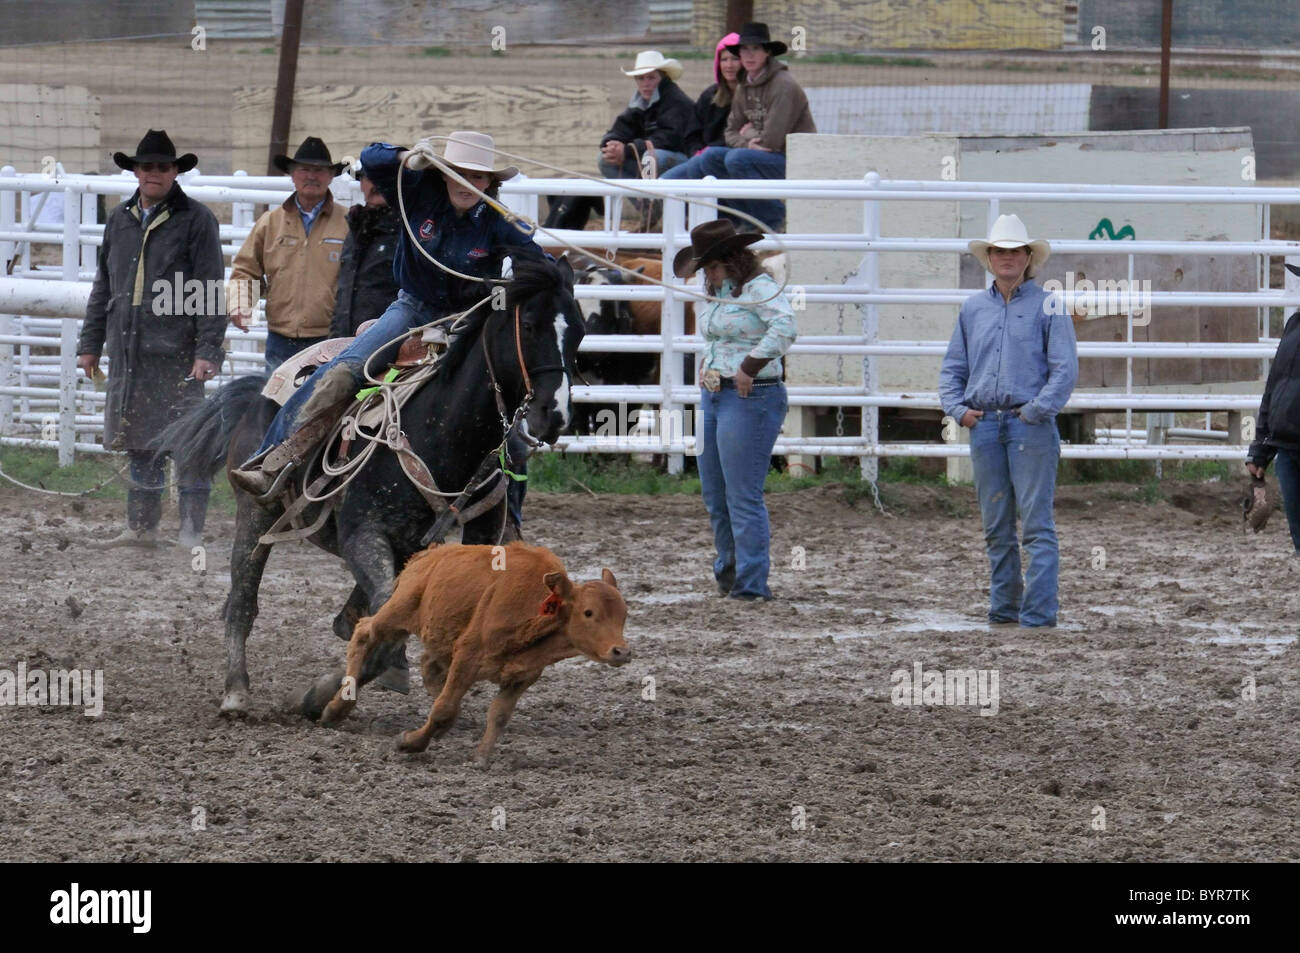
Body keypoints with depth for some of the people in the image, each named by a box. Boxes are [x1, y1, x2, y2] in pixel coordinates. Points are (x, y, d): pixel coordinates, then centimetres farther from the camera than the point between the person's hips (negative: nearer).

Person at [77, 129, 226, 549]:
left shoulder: (196, 220, -2)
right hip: (127, 350, 6)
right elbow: (103, 286, 21)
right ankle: (142, 527, 16)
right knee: (138, 441, 9)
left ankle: (192, 530, 0)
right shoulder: (120, 220, 14)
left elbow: (211, 292, -7)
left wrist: (207, 351, -14)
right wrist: (90, 343, 18)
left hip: (176, 352, -5)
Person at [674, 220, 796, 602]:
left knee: (742, 496, -8)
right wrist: (707, 368, 14)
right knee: (715, 495, 15)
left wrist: (749, 369, -27)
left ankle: (751, 584, -4)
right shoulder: (718, 294, 14)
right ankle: (728, 571, 29)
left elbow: (784, 328, -30)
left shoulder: (759, 288, -13)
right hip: (713, 398, 10)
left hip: (749, 399, -10)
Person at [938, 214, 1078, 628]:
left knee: (1036, 522, -8)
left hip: (1030, 425, -5)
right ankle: (1004, 606, 16)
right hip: (984, 424, 5)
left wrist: (1037, 409, -14)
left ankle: (1038, 610, -8)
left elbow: (1065, 369, -5)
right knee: (995, 525, 9)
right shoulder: (973, 308, 13)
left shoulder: (1047, 306, 0)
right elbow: (952, 367, 18)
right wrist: (958, 408, 2)